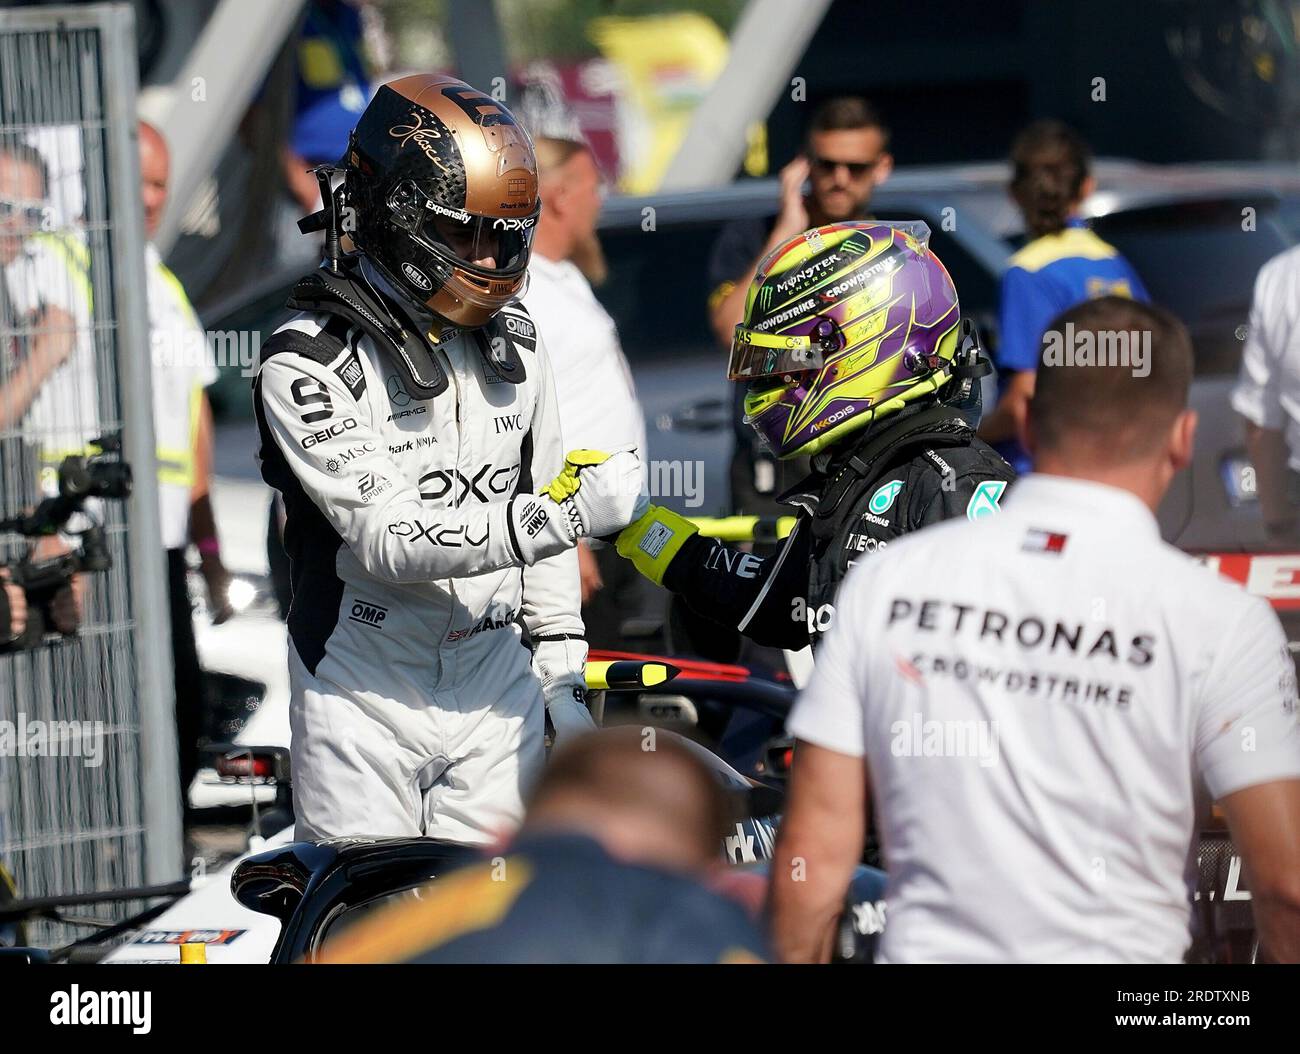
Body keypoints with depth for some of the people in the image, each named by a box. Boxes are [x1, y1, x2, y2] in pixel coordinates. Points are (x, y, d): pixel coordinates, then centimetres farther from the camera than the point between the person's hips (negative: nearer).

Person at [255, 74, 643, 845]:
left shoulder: (512, 341, 7)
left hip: (496, 691, 5)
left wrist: (563, 672, 14)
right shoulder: (308, 366, -14)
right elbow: (386, 537, -23)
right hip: (365, 700, -5)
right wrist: (566, 514, -30)